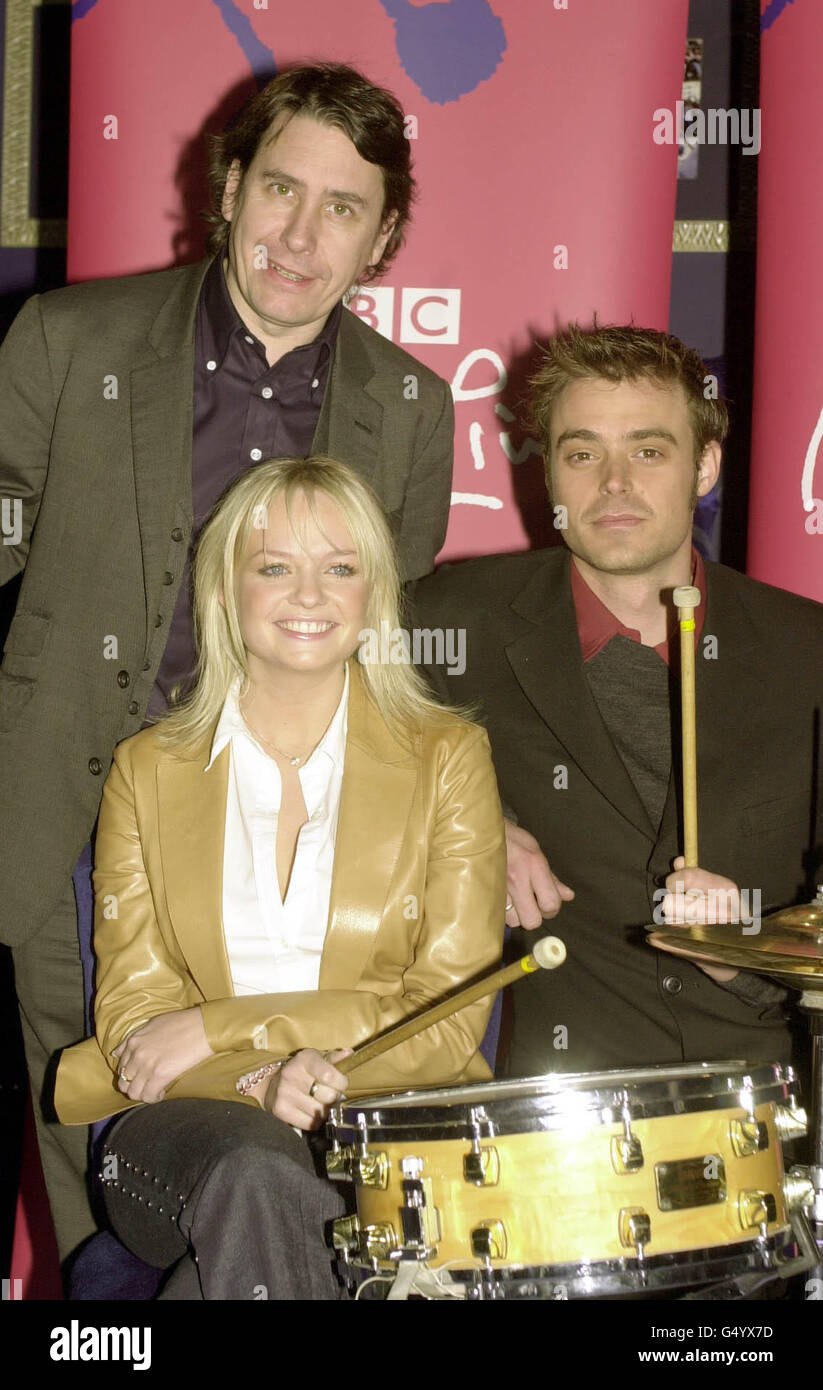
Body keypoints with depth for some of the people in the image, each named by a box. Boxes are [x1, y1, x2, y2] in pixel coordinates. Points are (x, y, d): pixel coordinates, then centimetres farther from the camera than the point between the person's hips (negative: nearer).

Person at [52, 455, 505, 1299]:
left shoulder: (448, 757, 4)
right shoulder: (149, 769, 9)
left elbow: (448, 1021, -4)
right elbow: (132, 1020, 3)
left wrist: (219, 1028, -11)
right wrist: (261, 1078, -20)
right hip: (189, 1119, 1)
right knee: (258, 1179, -35)